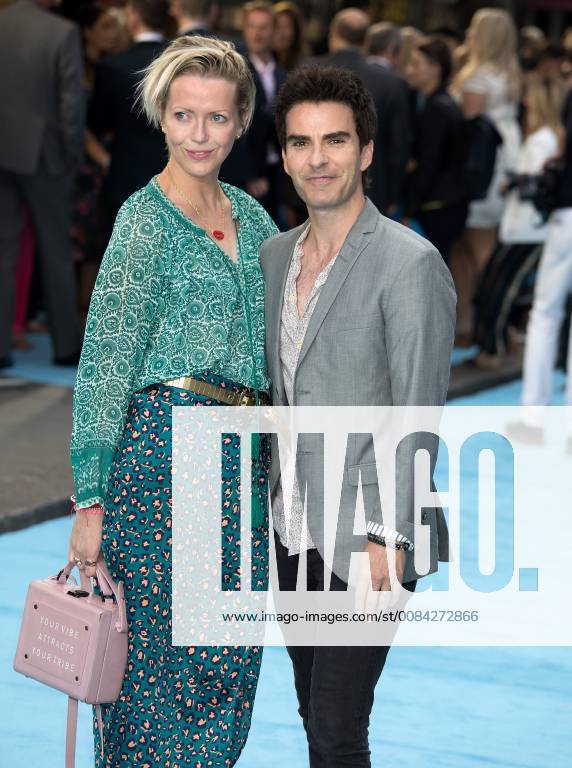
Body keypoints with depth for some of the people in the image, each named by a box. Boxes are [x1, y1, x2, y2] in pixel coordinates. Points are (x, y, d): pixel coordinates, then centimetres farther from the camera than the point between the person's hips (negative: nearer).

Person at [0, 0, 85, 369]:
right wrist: (72, 155, 0)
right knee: (56, 252, 9)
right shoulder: (62, 32, -12)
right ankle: (66, 345, 16)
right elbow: (72, 102, -12)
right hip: (41, 154, -3)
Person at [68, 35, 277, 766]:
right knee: (156, 658, -1)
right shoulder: (145, 220, -9)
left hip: (243, 453, 7)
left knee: (229, 665, 9)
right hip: (164, 448, -7)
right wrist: (90, 498, -15)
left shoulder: (249, 215, 12)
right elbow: (104, 364, -11)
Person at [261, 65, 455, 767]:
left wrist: (387, 537, -19)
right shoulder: (275, 255, 10)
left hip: (363, 539, -7)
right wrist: (269, 504, 12)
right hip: (291, 529, 7)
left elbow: (417, 415, -16)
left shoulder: (409, 263, -13)